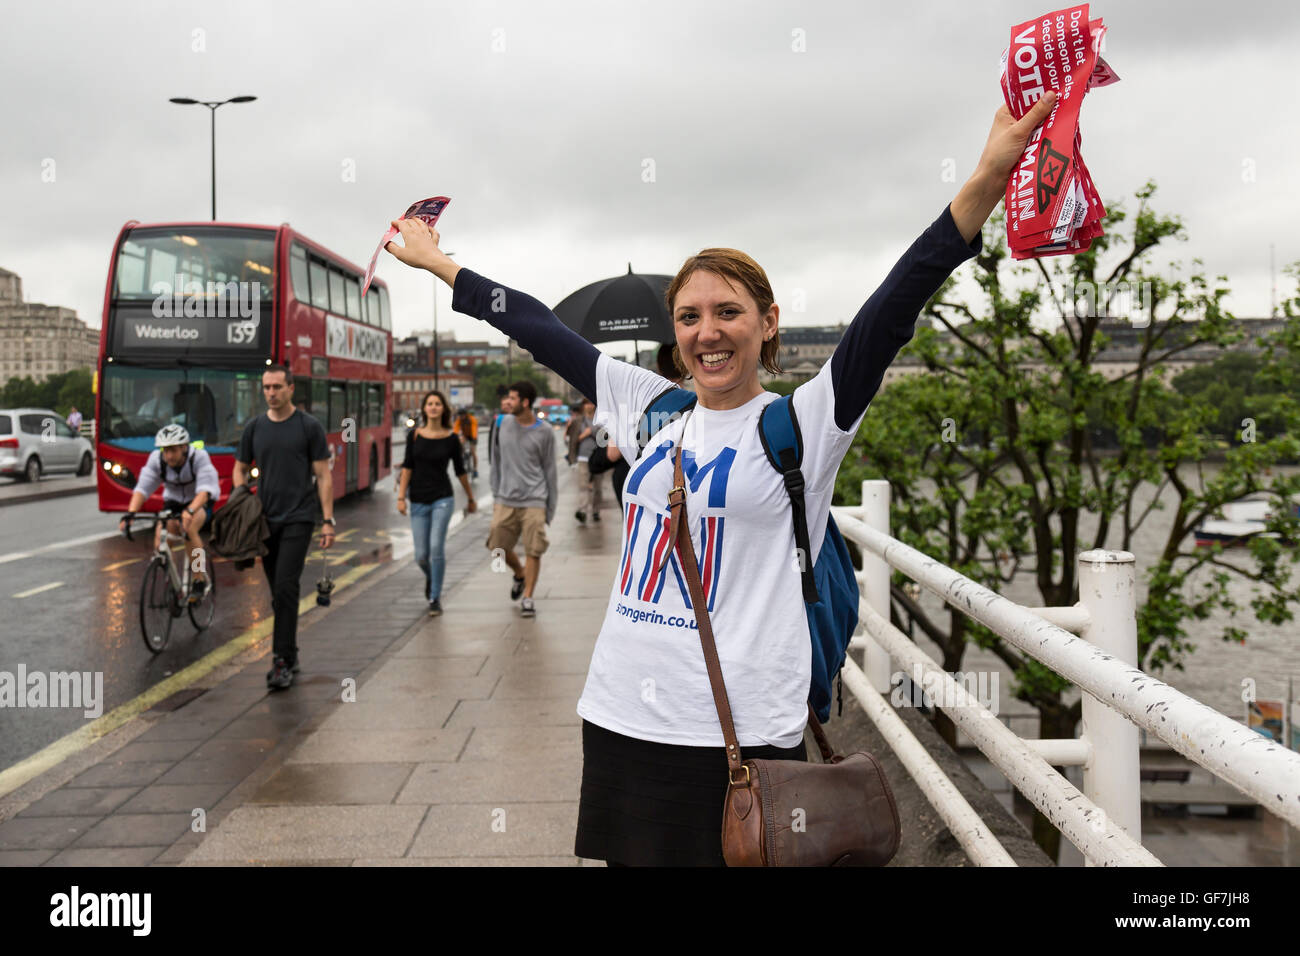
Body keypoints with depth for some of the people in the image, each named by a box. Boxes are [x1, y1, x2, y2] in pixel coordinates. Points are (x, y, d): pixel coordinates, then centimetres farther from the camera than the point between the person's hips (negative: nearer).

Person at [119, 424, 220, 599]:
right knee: (160, 539, -21)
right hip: (173, 502, 4)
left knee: (189, 529, -34)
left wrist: (190, 511, -56)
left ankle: (199, 580, -20)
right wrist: (130, 513, -39)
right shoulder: (156, 459, -17)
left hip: (200, 502, -4)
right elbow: (142, 488, -22)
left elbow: (204, 490, -38)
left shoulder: (199, 457, -27)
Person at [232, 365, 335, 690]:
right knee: (278, 593, 10)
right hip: (266, 520, 4)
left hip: (297, 519, -4)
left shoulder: (309, 427, -2)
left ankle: (282, 662, -12)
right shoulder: (254, 428, 9)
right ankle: (289, 655, 21)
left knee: (285, 587, -14)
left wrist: (328, 520, -9)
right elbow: (240, 470, 18)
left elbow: (324, 476, -2)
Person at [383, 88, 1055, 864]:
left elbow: (893, 310, -17)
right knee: (631, 854, 14)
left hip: (741, 735, -5)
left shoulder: (801, 423, -4)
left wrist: (989, 178, -29)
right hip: (622, 719, 5)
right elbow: (540, 328, 15)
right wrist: (437, 261, 23)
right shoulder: (650, 410, 9)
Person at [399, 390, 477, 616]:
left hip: (443, 499, -2)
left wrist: (471, 499, 17)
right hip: (418, 501, 2)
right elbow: (407, 467, 3)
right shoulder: (414, 435, 2)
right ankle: (431, 579, 38)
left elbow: (460, 471, 9)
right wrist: (401, 496, -4)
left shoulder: (451, 438, -1)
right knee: (421, 556, 2)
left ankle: (435, 598, -2)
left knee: (436, 548, -16)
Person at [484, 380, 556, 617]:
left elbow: (549, 471, 2)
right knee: (498, 546, 3)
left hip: (534, 501, -3)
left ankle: (528, 598, 7)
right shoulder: (503, 423, 5)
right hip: (506, 500, 3)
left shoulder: (544, 432, -3)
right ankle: (519, 575, 33)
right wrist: (496, 495, 11)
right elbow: (497, 460, 13)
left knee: (533, 551, -6)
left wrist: (550, 509, 1)